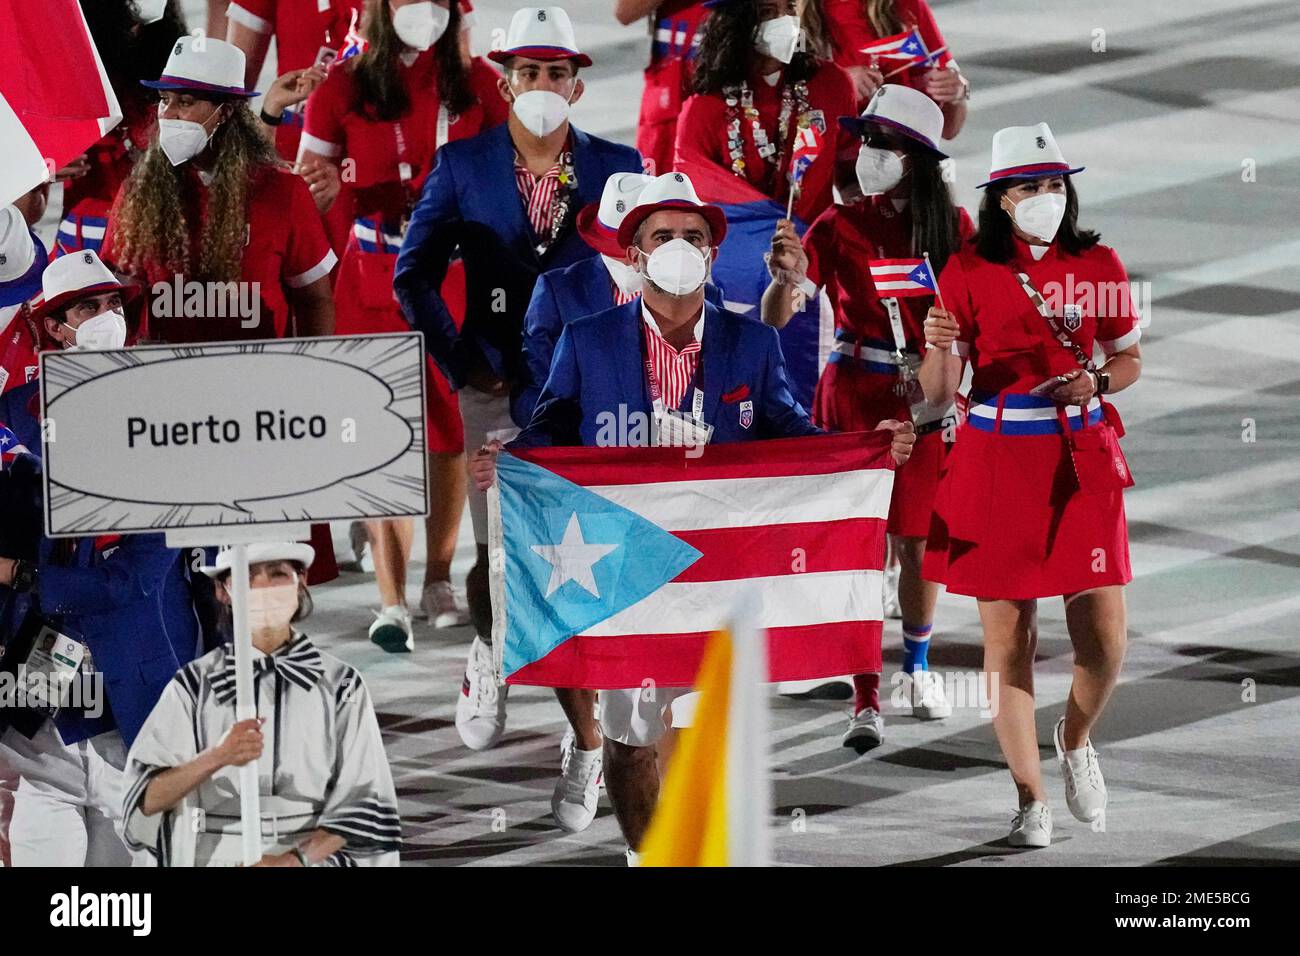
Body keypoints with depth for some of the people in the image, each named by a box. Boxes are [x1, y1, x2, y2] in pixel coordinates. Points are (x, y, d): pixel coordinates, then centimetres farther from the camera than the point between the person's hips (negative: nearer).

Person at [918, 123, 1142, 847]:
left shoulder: (1097, 265, 3)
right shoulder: (970, 272, -2)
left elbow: (1129, 359, 15)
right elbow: (938, 393, -1)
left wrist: (1095, 383, -7)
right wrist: (939, 349, -23)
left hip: (1082, 461, 1)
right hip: (998, 463, -1)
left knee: (1106, 642, -4)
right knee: (1007, 632, 1)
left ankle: (1075, 741, 28)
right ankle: (1031, 799, 13)